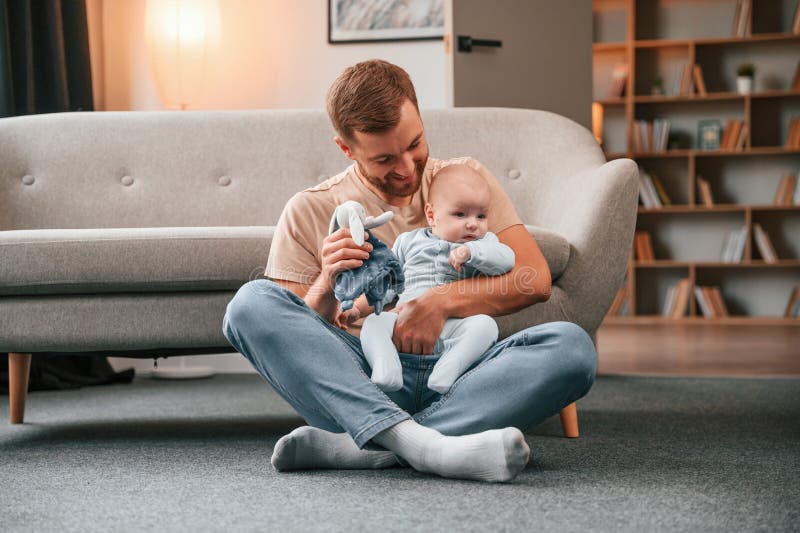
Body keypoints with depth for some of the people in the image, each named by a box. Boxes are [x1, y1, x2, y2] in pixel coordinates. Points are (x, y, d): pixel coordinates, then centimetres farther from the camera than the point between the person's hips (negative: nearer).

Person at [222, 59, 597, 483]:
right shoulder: (308, 213, 10)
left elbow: (535, 280, 3)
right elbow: (286, 341, 7)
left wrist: (443, 301, -10)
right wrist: (325, 286, -12)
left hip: (457, 372, 1)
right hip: (361, 376, -1)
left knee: (572, 346, -28)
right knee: (251, 303, -25)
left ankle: (348, 446, -35)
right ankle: (417, 442, -44)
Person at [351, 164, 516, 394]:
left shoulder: (484, 243, 19)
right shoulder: (409, 241, 23)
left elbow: (506, 259, -2)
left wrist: (470, 251, -16)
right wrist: (357, 309, 15)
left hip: (452, 326, -1)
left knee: (485, 324, -30)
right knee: (374, 321, -24)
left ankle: (446, 370, -46)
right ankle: (386, 370, -45)